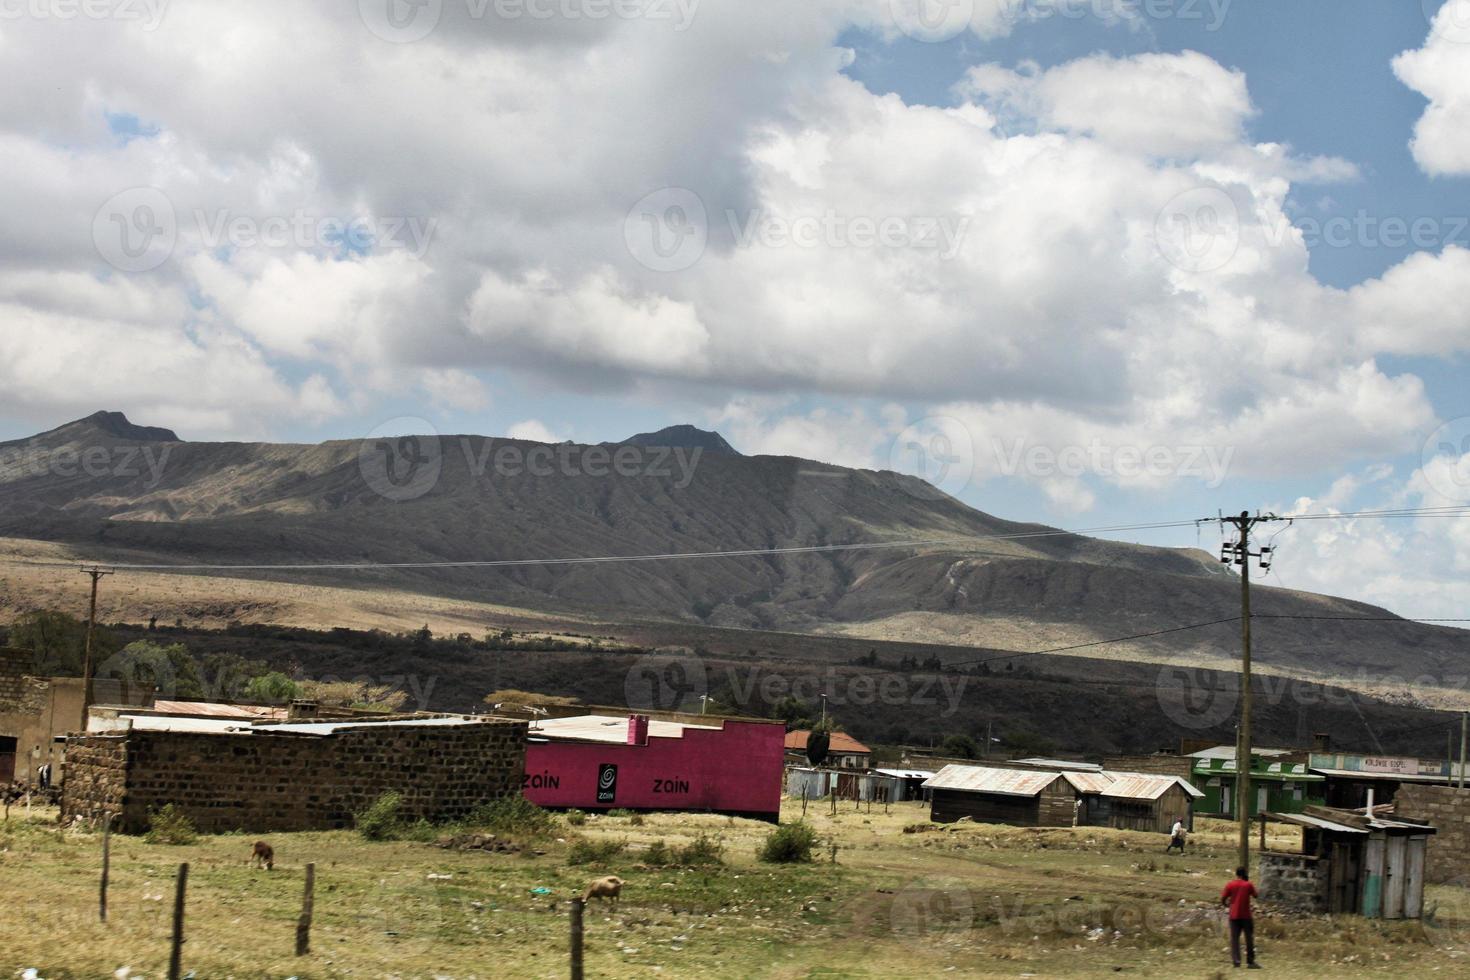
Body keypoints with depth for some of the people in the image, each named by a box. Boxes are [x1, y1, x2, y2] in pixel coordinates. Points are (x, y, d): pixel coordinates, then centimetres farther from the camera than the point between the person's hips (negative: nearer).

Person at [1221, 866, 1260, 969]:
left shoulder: (1230, 885, 0)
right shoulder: (1248, 885, -4)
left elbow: (1222, 899, -2)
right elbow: (1255, 895, 11)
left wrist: (1227, 905, 18)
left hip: (1234, 916, 1)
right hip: (1246, 916, -1)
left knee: (1234, 938, 3)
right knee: (1249, 938, 7)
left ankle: (1236, 960, -8)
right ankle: (1250, 961, 8)